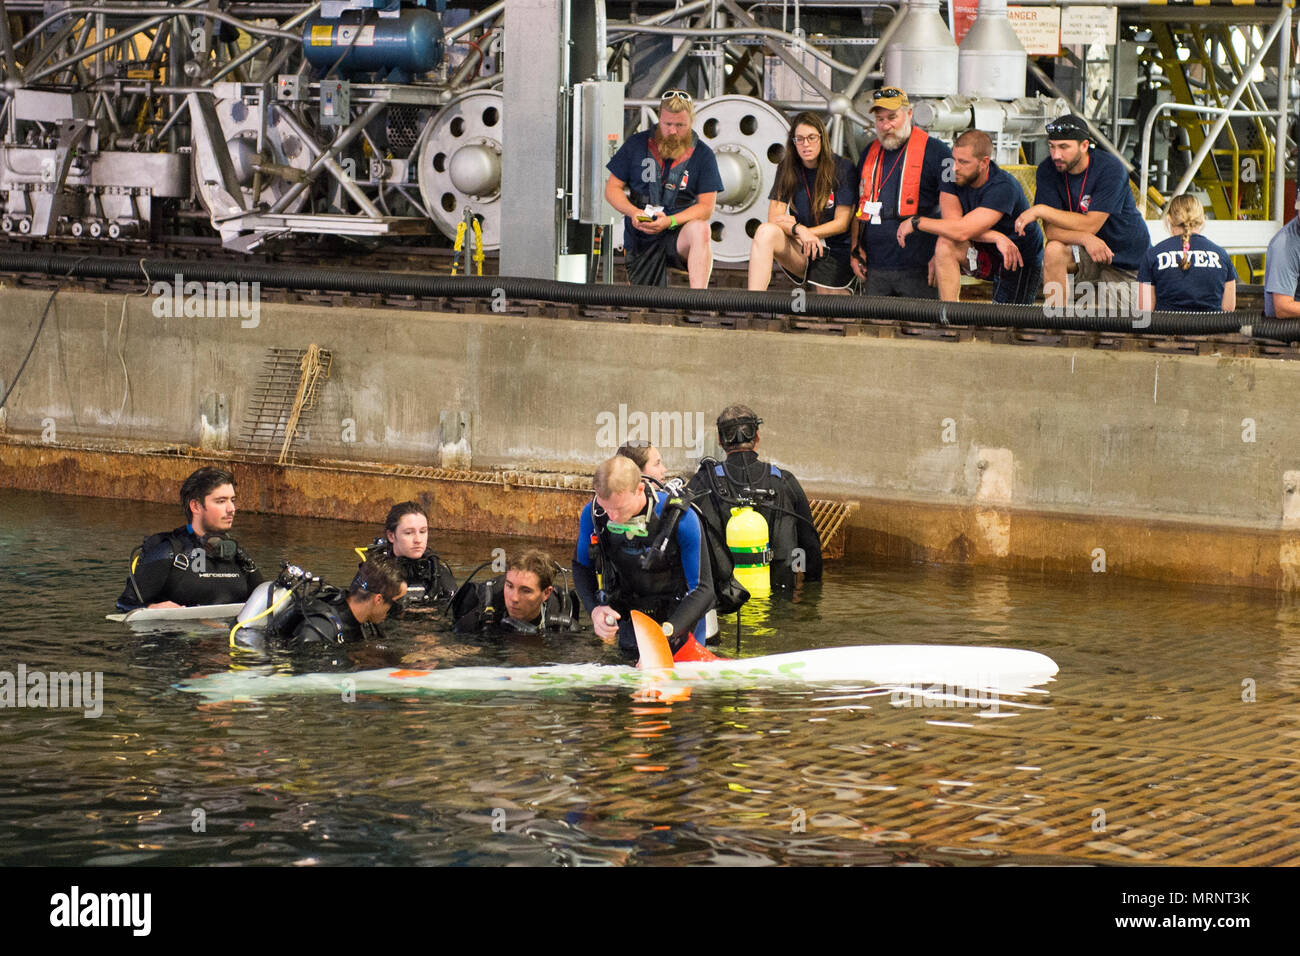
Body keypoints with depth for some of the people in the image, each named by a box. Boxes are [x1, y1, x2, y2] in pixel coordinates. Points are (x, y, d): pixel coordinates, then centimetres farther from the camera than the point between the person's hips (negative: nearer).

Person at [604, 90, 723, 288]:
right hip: (641, 240, 2)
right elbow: (612, 188, 8)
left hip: (678, 233, -2)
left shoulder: (702, 155, 2)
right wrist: (633, 212, -14)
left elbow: (706, 206, -3)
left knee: (700, 229, -36)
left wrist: (670, 221, -21)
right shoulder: (636, 144, 5)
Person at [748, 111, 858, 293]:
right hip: (799, 254, 1)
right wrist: (799, 230, -27)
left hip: (835, 254, -1)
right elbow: (774, 218, -7)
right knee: (766, 232, -27)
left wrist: (807, 232, -16)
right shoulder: (787, 169, 2)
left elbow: (842, 223, -6)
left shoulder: (842, 169, -6)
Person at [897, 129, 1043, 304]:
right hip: (984, 253, 5)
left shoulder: (1003, 187, -28)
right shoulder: (951, 177, -9)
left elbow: (963, 231, -33)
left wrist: (916, 222, -23)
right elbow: (953, 221, -20)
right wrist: (996, 237, -32)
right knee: (945, 244, -24)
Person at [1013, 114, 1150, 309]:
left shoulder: (1110, 169, -21)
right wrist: (1085, 239, -33)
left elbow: (1090, 225, -25)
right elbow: (1051, 230, -15)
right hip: (1088, 255, 2)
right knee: (1053, 250, -30)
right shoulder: (1048, 170, -9)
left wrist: (1040, 210, -25)